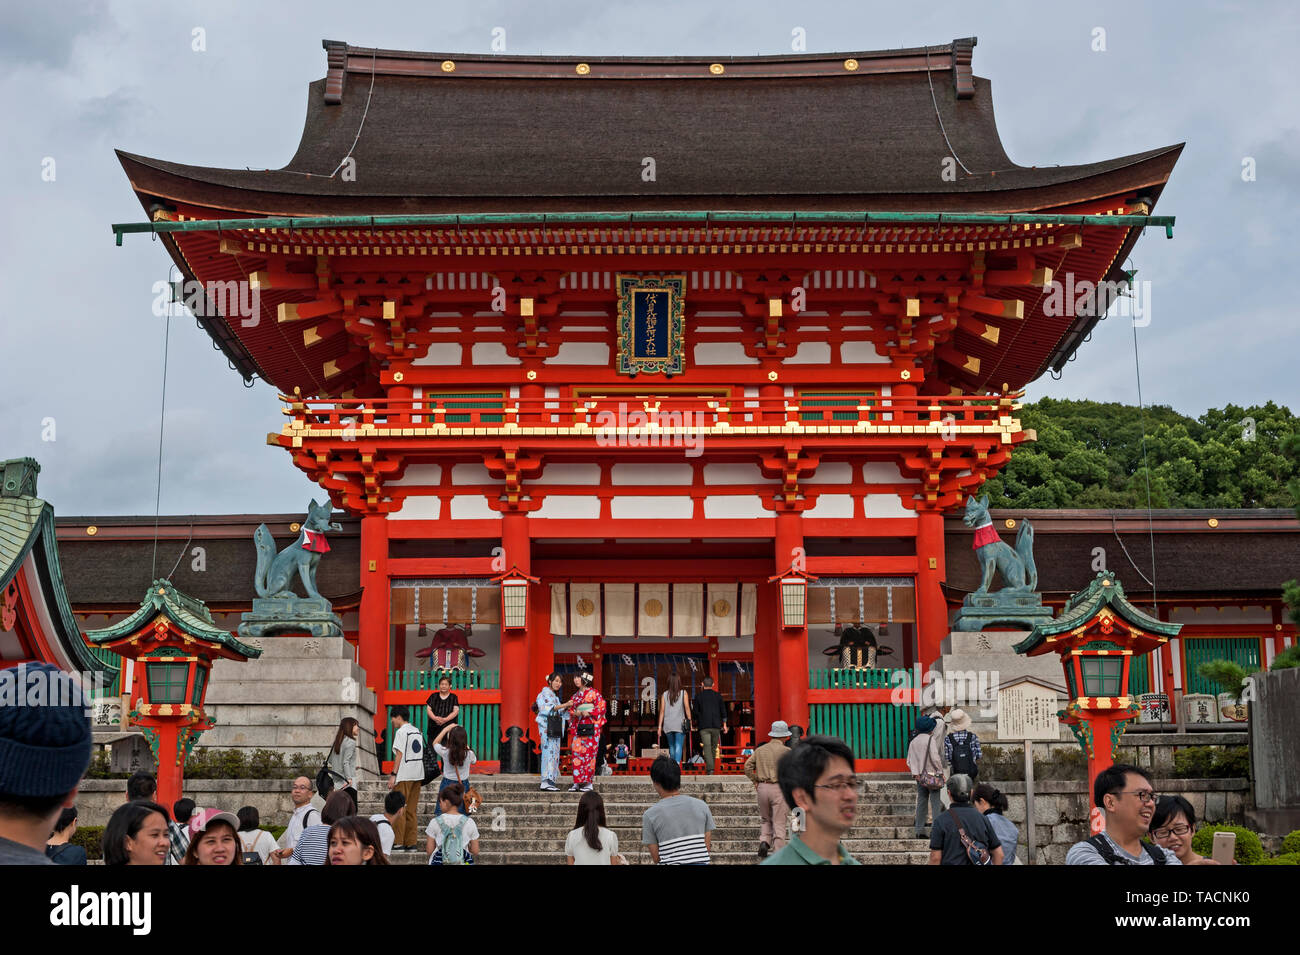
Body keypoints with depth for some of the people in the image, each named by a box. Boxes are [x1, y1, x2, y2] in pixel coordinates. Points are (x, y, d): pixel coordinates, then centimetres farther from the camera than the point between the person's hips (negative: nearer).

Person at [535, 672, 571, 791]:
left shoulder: (555, 696, 22)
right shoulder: (544, 694, -2)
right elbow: (547, 708, -16)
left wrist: (566, 708, 4)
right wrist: (563, 705, -20)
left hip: (555, 728, 9)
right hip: (547, 726, -9)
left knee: (554, 753, 3)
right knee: (549, 751, -16)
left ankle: (551, 781, 3)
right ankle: (546, 781, -21)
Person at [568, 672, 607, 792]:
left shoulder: (593, 693, 3)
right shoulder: (575, 696, 19)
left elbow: (601, 708, -3)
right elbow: (571, 711, 19)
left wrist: (589, 713, -12)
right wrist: (576, 713, -3)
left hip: (591, 727, -5)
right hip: (578, 727, 5)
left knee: (589, 752, -9)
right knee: (576, 752, -5)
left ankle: (588, 783, -6)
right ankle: (577, 782, -3)